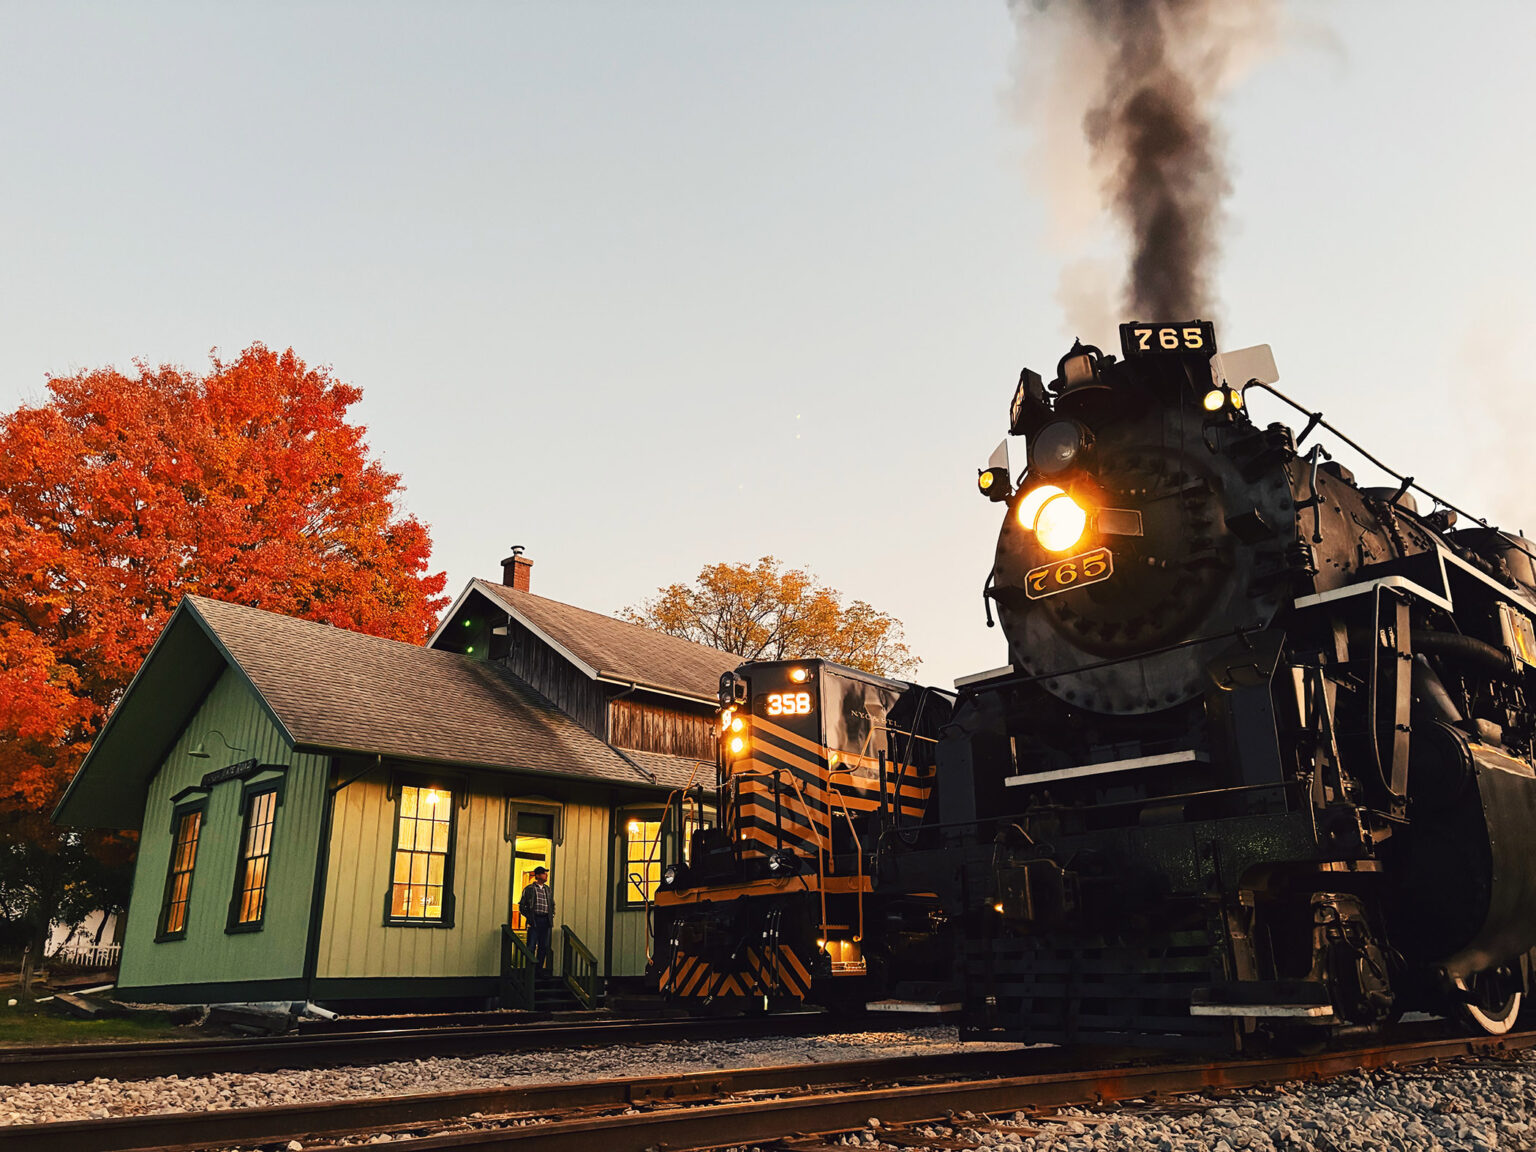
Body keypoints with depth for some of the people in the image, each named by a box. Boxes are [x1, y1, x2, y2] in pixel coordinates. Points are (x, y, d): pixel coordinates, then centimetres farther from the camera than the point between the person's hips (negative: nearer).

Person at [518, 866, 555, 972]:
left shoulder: (549, 890, 16)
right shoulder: (529, 889, 1)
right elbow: (522, 905, 1)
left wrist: (551, 916, 10)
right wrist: (529, 917, -6)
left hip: (546, 921, 5)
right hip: (534, 920, -5)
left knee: (543, 947, 5)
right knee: (531, 946, -4)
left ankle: (539, 968, 13)